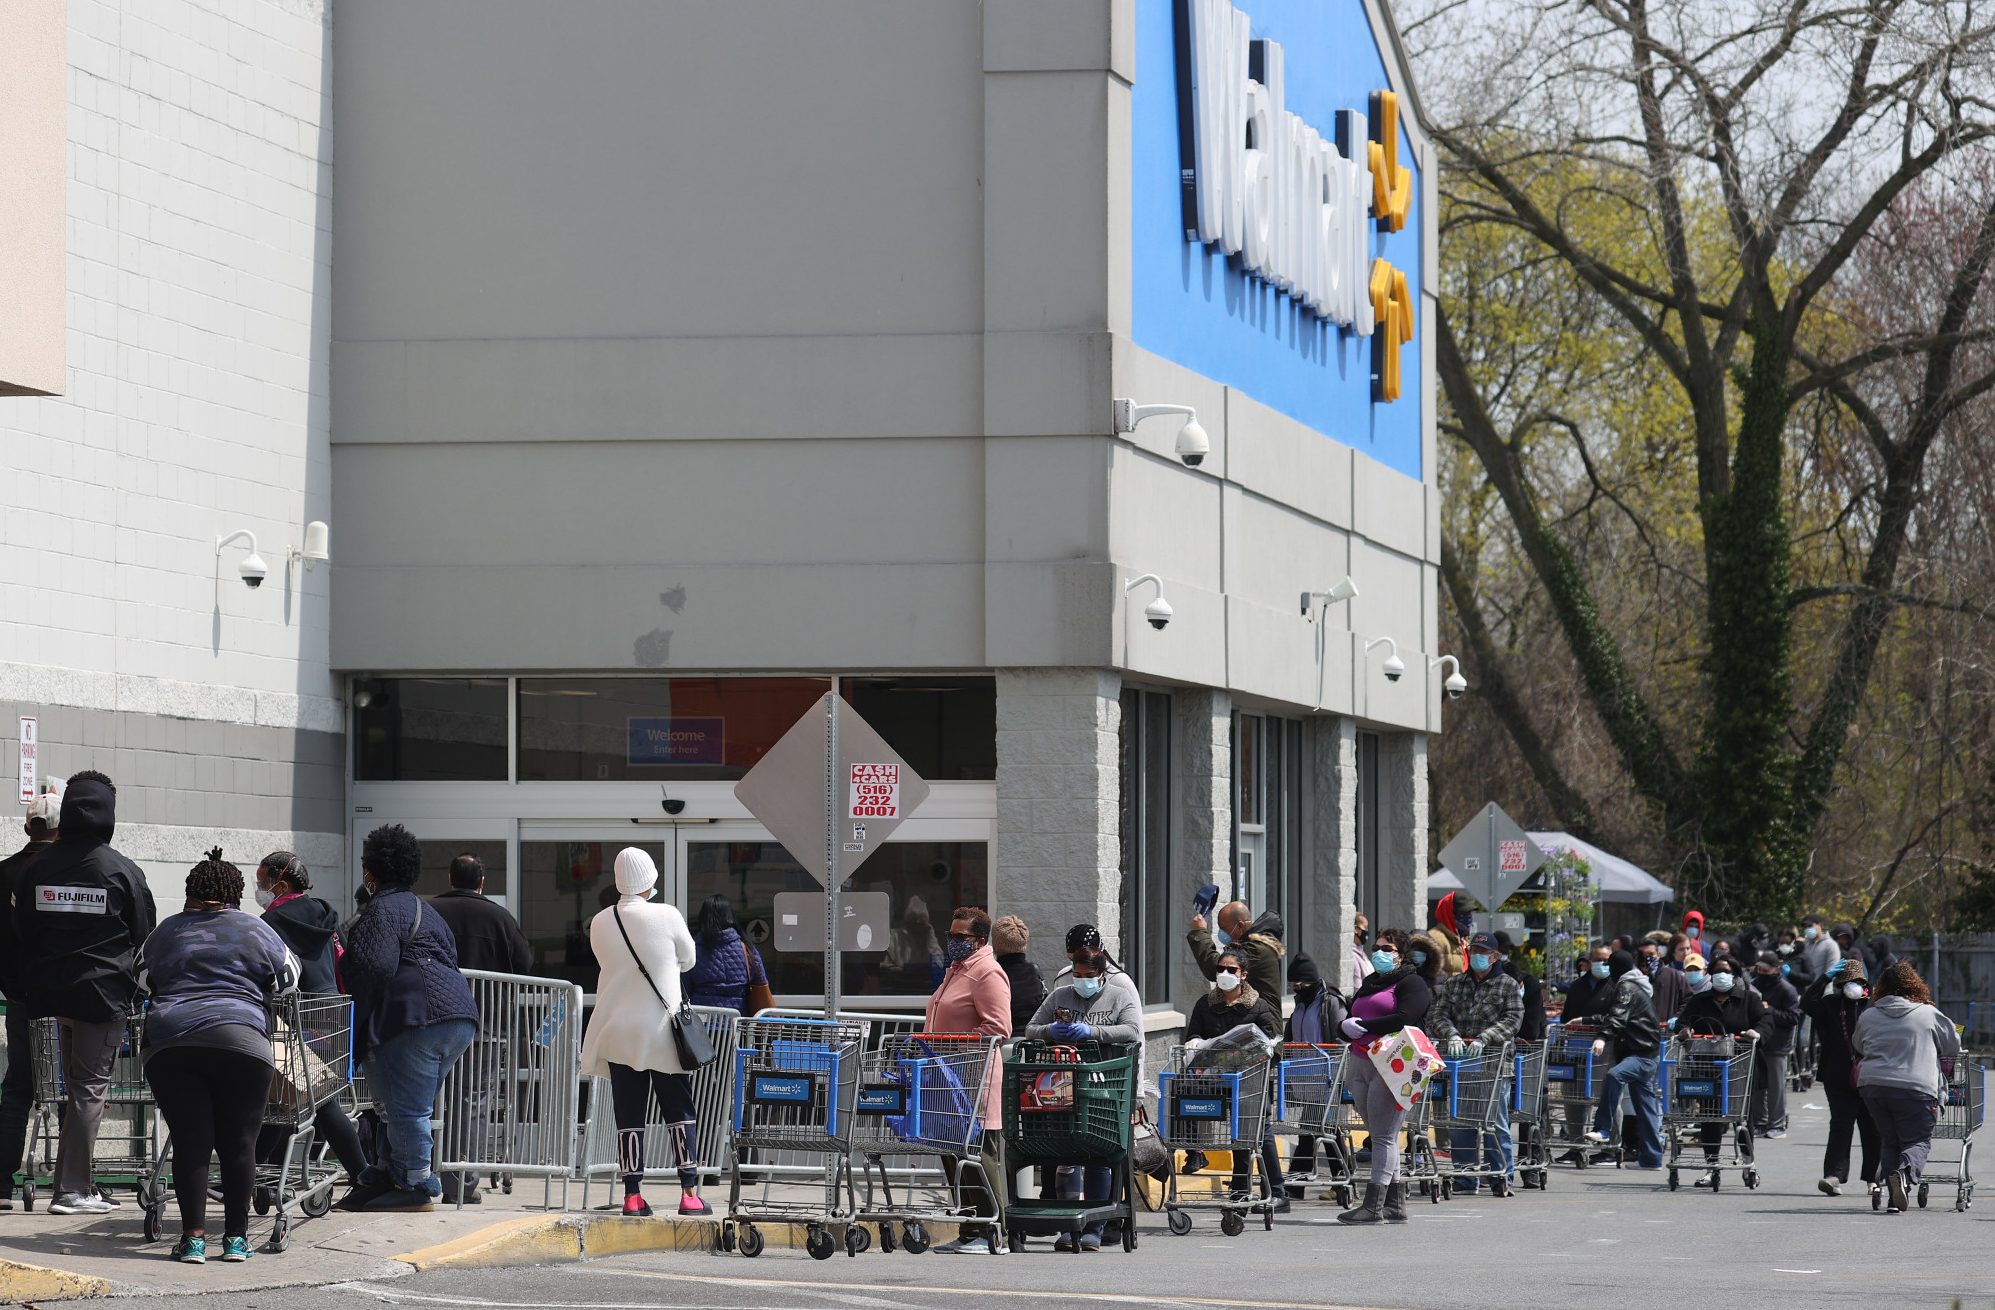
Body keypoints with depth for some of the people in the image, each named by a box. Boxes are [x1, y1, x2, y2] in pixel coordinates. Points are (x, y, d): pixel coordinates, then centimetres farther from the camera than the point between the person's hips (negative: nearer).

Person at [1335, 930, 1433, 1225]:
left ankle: (1374, 1204, -14)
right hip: (1359, 1063, 8)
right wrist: (1348, 1028, -4)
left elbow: (1404, 1019, -15)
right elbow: (1344, 1026, 20)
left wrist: (1364, 1026, -12)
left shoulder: (1412, 983, 1)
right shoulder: (1369, 985, 25)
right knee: (1377, 1134, 5)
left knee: (1383, 1135, -10)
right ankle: (1395, 1204, 8)